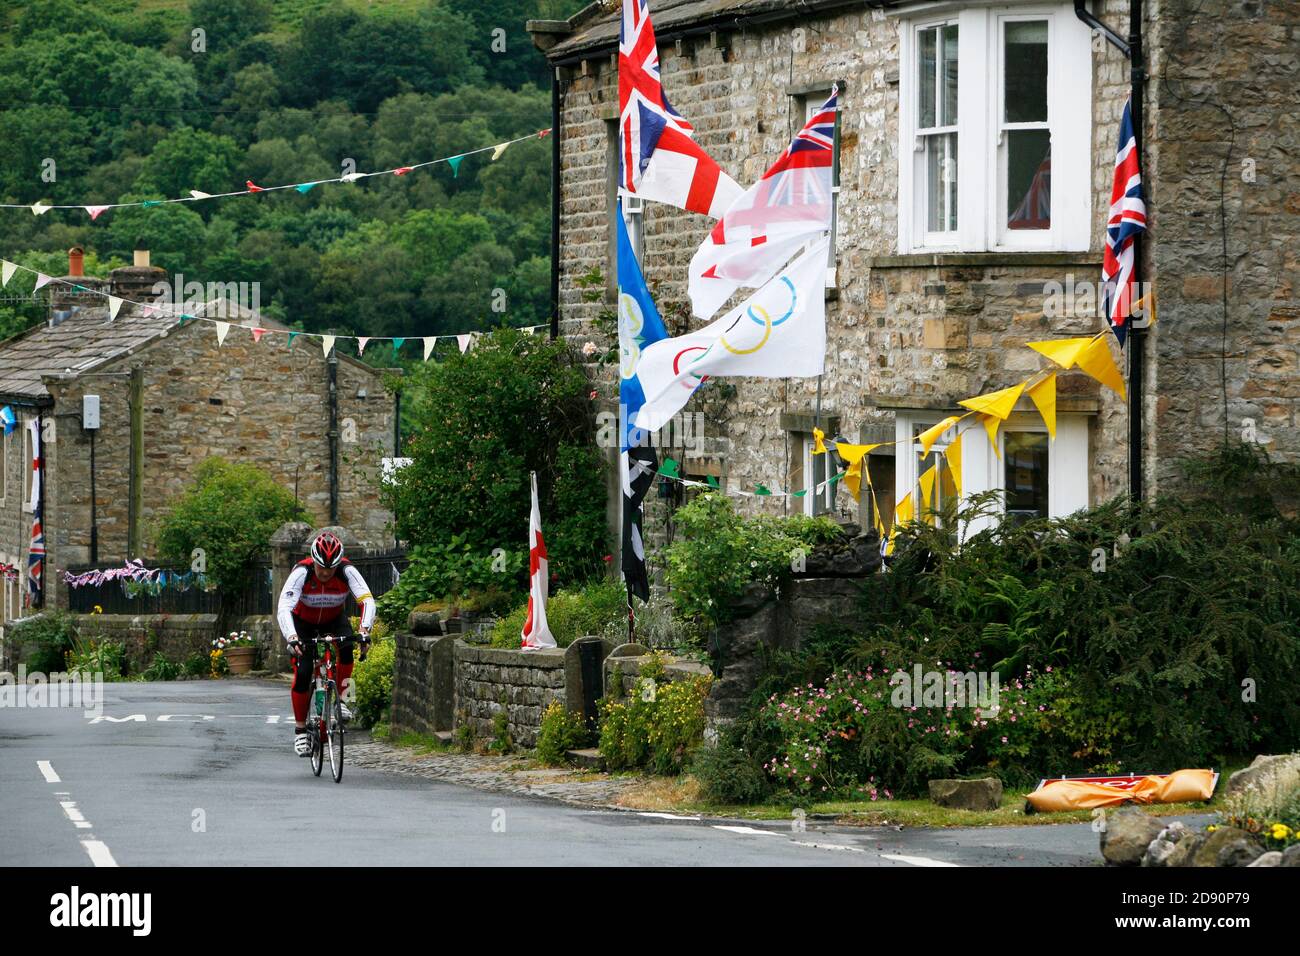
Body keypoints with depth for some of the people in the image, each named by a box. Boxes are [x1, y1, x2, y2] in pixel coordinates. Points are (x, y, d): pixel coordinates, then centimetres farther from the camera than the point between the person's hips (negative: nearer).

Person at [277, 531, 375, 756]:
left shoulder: (347, 572, -27)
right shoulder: (301, 573, -32)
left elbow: (367, 600, -37)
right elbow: (284, 608, -42)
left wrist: (364, 629, -55)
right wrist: (292, 638, -58)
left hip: (333, 620, 1)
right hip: (303, 622, -1)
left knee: (346, 647, -30)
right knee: (303, 672, -17)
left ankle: (338, 699, -13)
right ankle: (300, 729, -3)